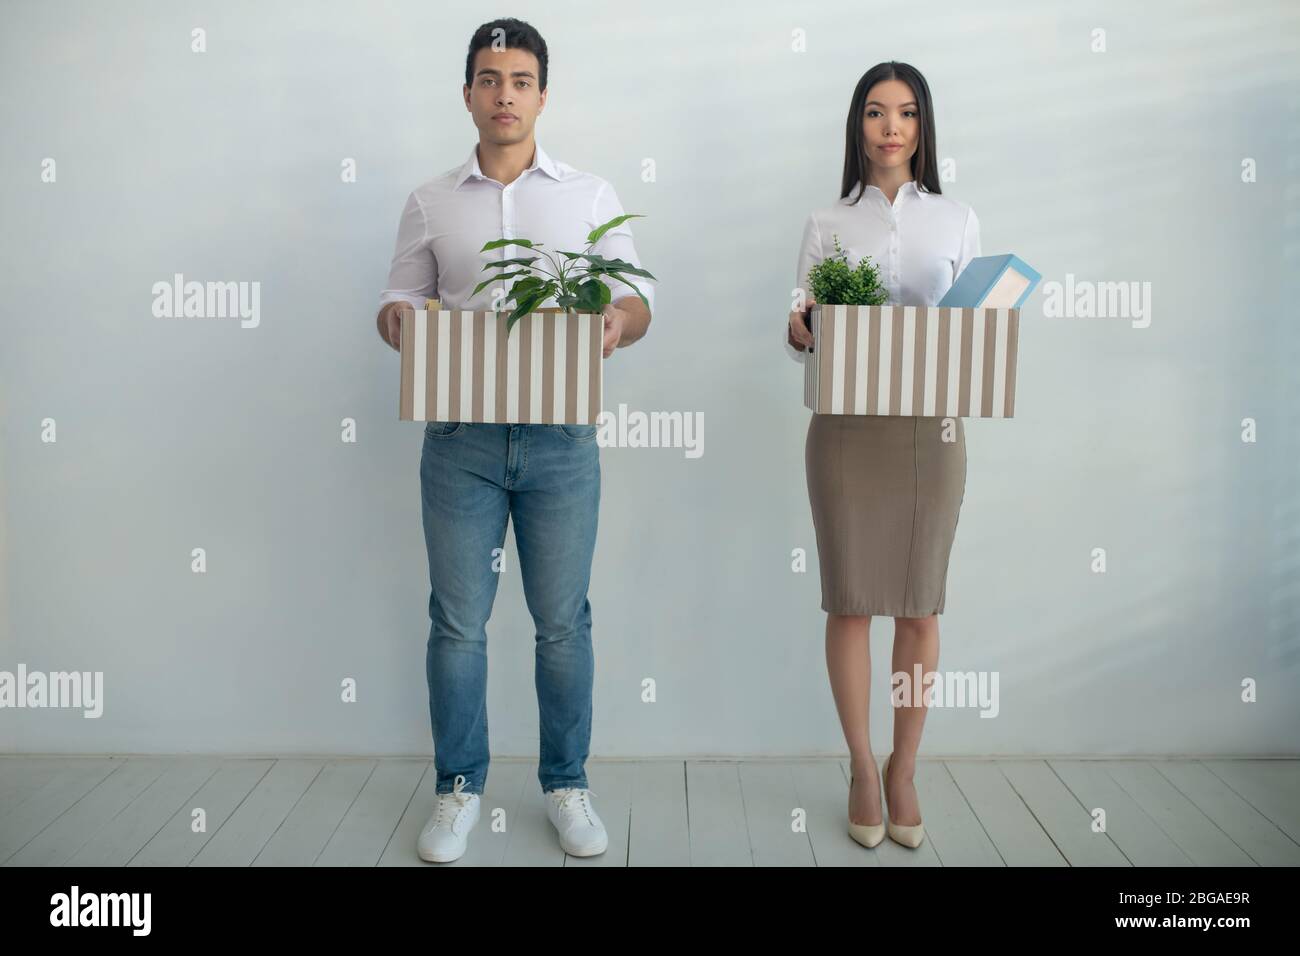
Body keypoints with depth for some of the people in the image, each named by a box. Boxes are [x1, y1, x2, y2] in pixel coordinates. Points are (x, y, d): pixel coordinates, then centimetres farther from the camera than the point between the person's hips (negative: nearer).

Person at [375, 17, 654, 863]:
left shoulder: (592, 195, 10)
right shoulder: (430, 203, 12)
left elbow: (637, 299, 7)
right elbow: (397, 300, 11)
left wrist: (620, 321, -16)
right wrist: (401, 322, -12)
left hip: (560, 437, 0)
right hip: (461, 436, 1)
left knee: (562, 620, 6)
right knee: (458, 621, 5)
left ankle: (568, 784, 22)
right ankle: (460, 788, 21)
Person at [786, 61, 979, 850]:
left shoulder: (958, 220, 11)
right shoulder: (828, 224, 8)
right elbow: (804, 329, 6)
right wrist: (799, 332, -16)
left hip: (932, 424, 1)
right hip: (847, 422, -1)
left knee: (921, 605, 5)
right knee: (851, 602, 2)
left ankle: (905, 769, 21)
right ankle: (862, 768, 18)